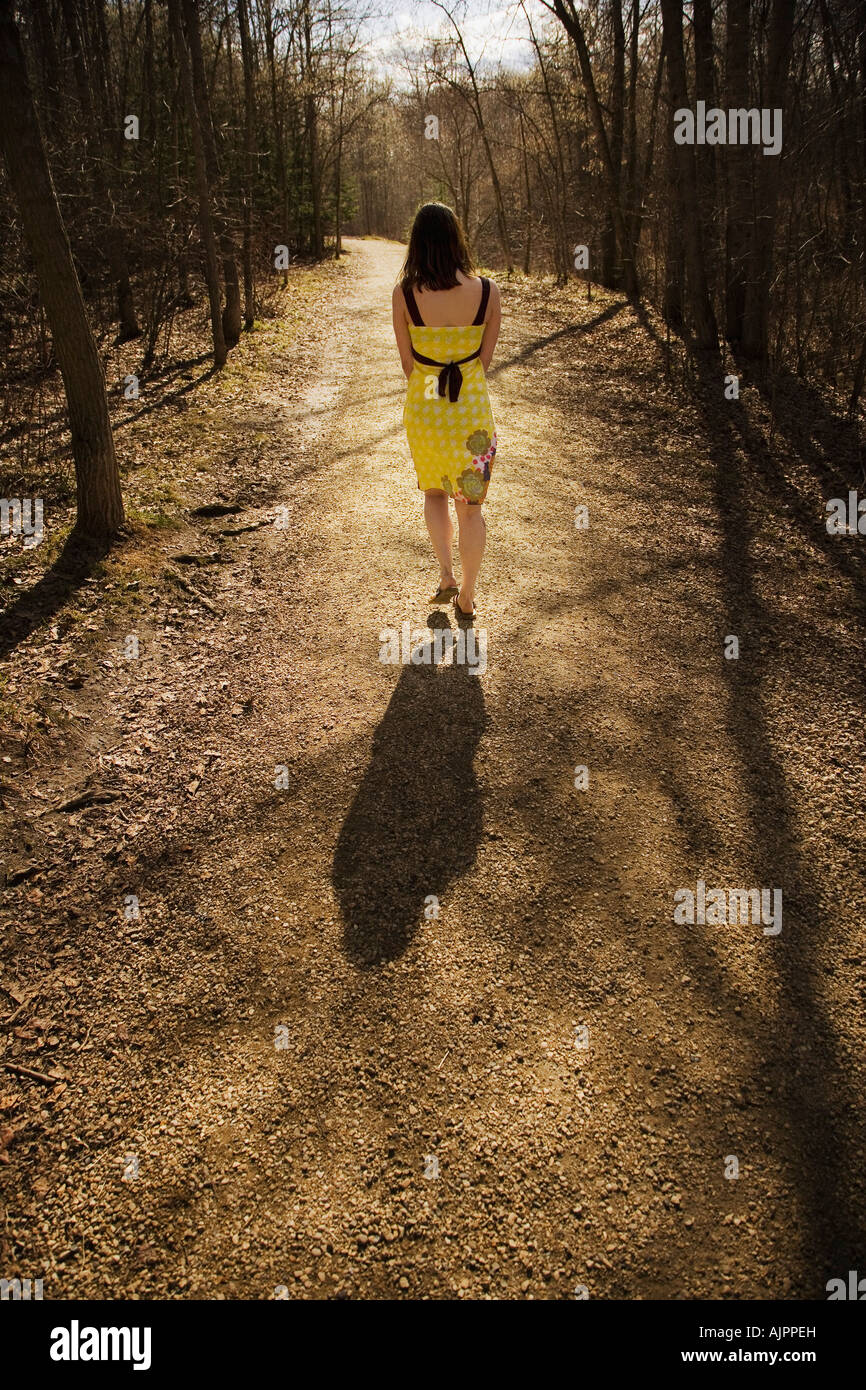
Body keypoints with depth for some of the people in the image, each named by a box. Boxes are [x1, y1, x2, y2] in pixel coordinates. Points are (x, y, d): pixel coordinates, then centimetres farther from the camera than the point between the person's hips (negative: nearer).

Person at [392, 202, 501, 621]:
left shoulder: (404, 293, -12)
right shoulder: (487, 291, -9)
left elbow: (407, 361, -4)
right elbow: (486, 357, 0)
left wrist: (432, 394, 12)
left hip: (423, 409, 0)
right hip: (472, 409, 0)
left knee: (434, 492, 25)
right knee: (470, 505, 13)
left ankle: (447, 576, 16)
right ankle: (466, 599, 19)